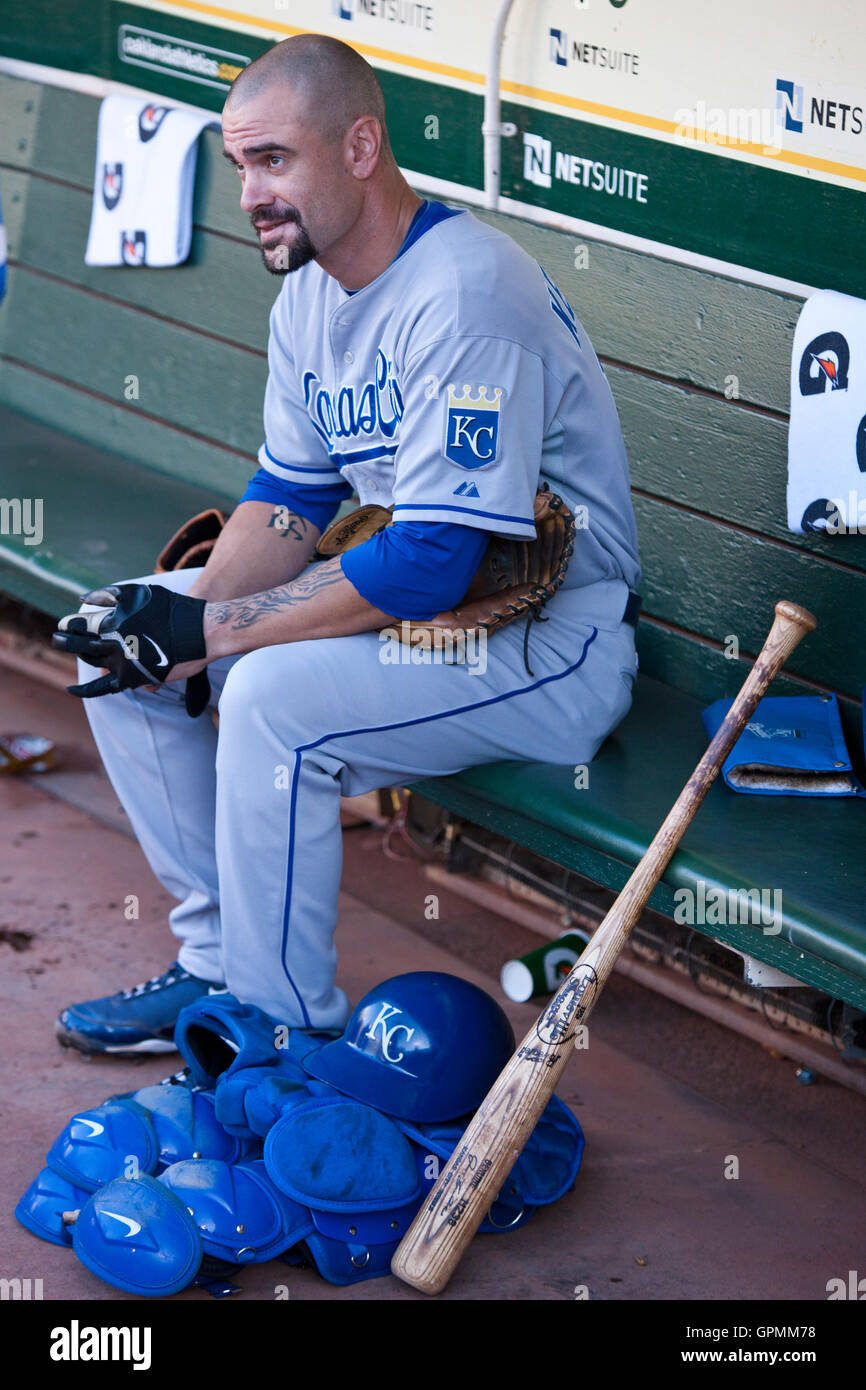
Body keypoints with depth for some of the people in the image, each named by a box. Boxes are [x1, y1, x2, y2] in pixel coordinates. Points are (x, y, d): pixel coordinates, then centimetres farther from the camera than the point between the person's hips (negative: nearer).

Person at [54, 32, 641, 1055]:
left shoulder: (466, 292, -25)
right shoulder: (309, 291, 4)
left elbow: (429, 566, -29)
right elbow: (290, 500, 10)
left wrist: (216, 630, -24)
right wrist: (182, 605, -9)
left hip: (548, 640, -10)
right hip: (399, 584, 10)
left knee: (274, 694, -31)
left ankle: (285, 1028, -14)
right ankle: (221, 961, 8)